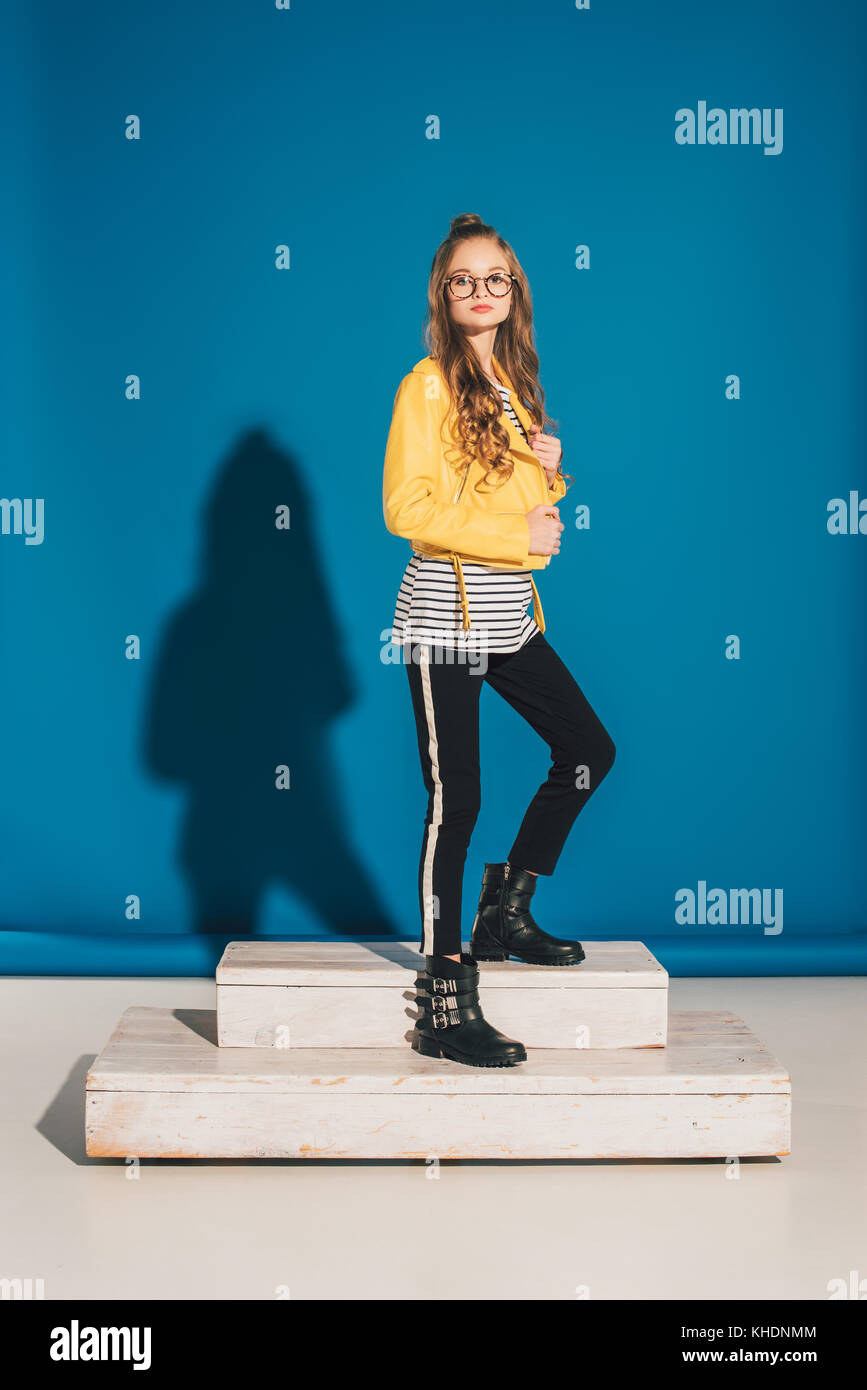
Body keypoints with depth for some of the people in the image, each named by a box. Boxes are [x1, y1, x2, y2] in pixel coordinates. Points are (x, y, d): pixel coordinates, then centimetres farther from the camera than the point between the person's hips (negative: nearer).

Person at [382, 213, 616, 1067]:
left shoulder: (514, 384, 14)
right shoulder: (428, 386, -9)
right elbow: (405, 509, -17)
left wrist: (548, 474, -1)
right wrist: (515, 536, -16)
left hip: (510, 615, 8)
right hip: (445, 618, -8)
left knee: (588, 749, 13)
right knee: (455, 801, -6)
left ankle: (505, 913, 29)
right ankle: (445, 1005, 1)